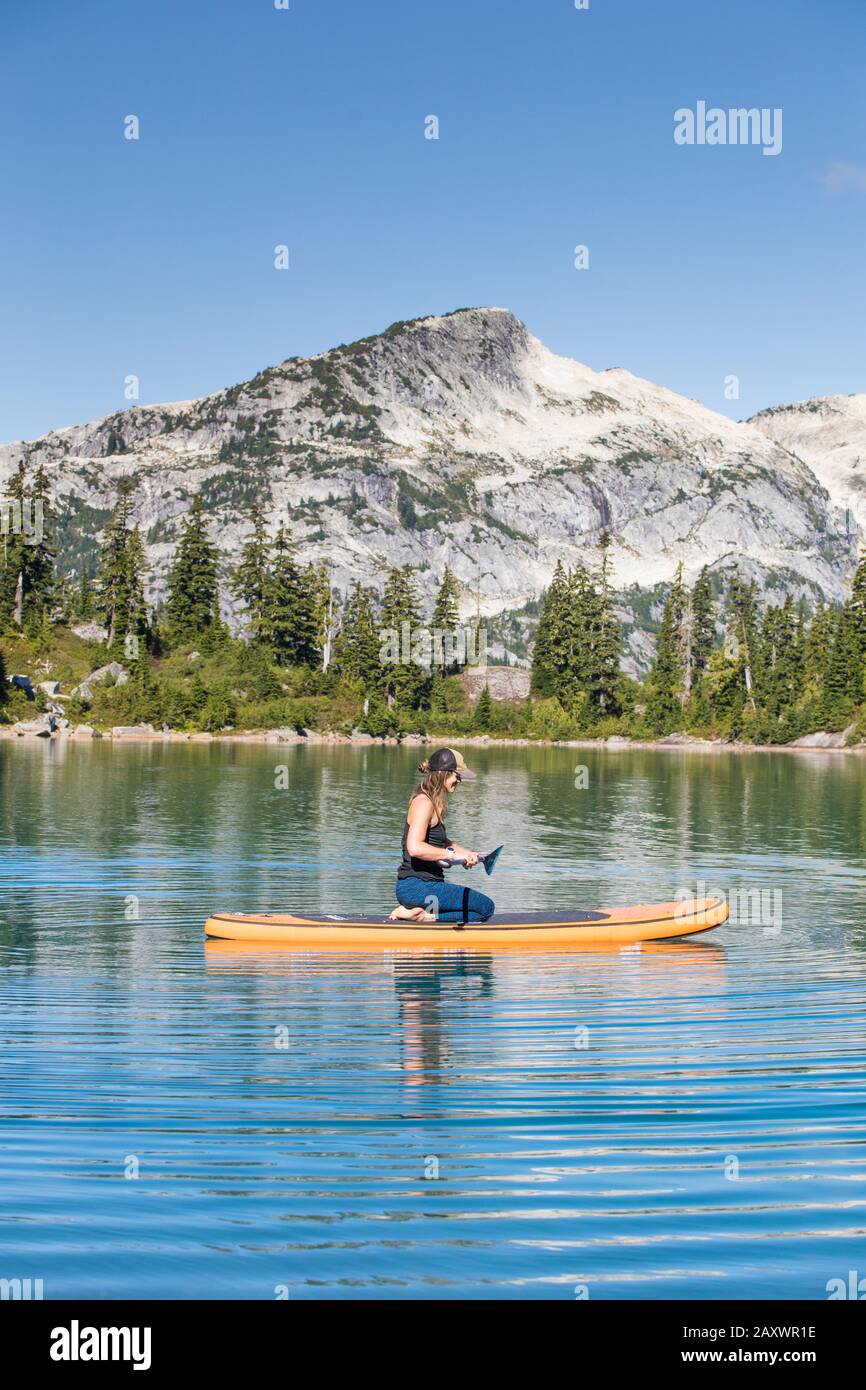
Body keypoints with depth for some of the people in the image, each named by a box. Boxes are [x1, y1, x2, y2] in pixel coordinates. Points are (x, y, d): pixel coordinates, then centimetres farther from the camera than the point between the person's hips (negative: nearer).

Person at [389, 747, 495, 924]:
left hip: (426, 884, 10)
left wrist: (467, 853, 16)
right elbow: (415, 848, -28)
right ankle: (421, 917, -15)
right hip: (416, 887, -10)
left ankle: (419, 914, 3)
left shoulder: (433, 803, 18)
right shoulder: (423, 802, -14)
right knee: (486, 907, -15)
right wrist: (452, 854, -22)